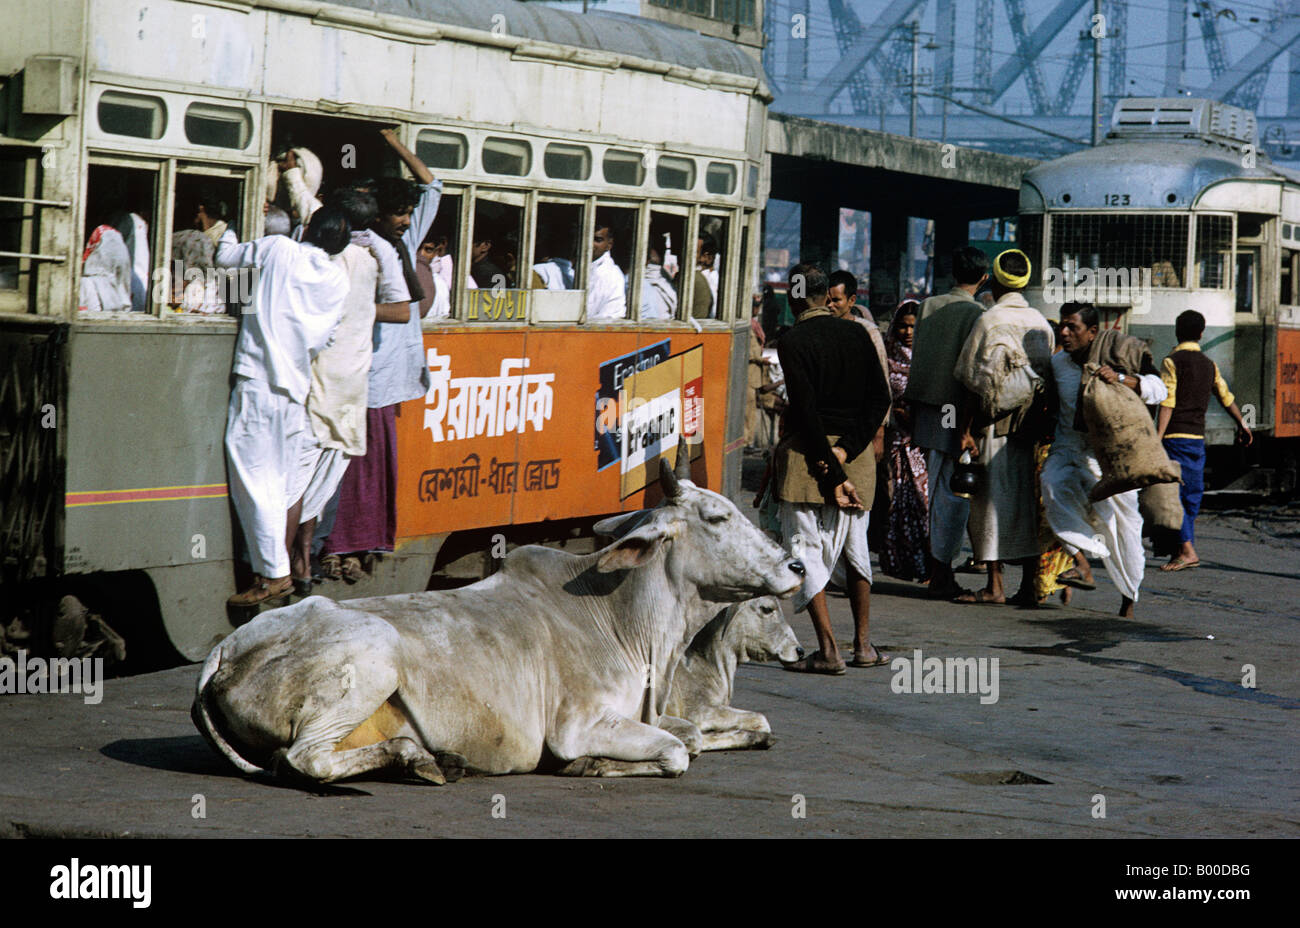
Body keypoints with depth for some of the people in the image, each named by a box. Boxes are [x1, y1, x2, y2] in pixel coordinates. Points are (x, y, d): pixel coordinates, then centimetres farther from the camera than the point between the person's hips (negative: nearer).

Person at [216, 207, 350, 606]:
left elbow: (225, 257, 10)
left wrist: (228, 233, 31)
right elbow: (319, 341, 10)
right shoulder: (338, 281, 6)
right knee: (285, 481, 15)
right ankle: (282, 564, 21)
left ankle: (273, 575, -7)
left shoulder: (278, 248, -3)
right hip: (296, 386, 5)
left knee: (254, 480, -4)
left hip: (257, 382, -5)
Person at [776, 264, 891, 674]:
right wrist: (847, 449, -8)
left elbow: (807, 410, -15)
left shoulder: (793, 342, -10)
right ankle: (863, 644, 19)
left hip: (808, 453, -5)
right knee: (855, 549, 18)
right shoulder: (856, 334, 6)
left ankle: (828, 649, -9)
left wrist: (833, 476, -14)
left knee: (807, 551, -2)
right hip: (855, 449, 5)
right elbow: (880, 398, 0)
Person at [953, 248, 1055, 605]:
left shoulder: (989, 321, -7)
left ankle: (995, 585, 0)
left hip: (996, 426, -5)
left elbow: (973, 383, -8)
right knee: (1029, 500, 7)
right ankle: (1029, 586, 5)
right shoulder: (1042, 324, 8)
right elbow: (1048, 377, 10)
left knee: (994, 502, 0)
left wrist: (966, 431, -7)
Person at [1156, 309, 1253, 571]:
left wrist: (1156, 440, -16)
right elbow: (1226, 397, 22)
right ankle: (1183, 549, 16)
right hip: (1198, 438, 6)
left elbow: (1167, 404, -15)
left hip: (1175, 436, -6)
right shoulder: (1209, 365, 11)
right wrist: (1241, 424, 37)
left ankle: (1187, 550, -15)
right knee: (1191, 494, 11)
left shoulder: (1172, 362, -8)